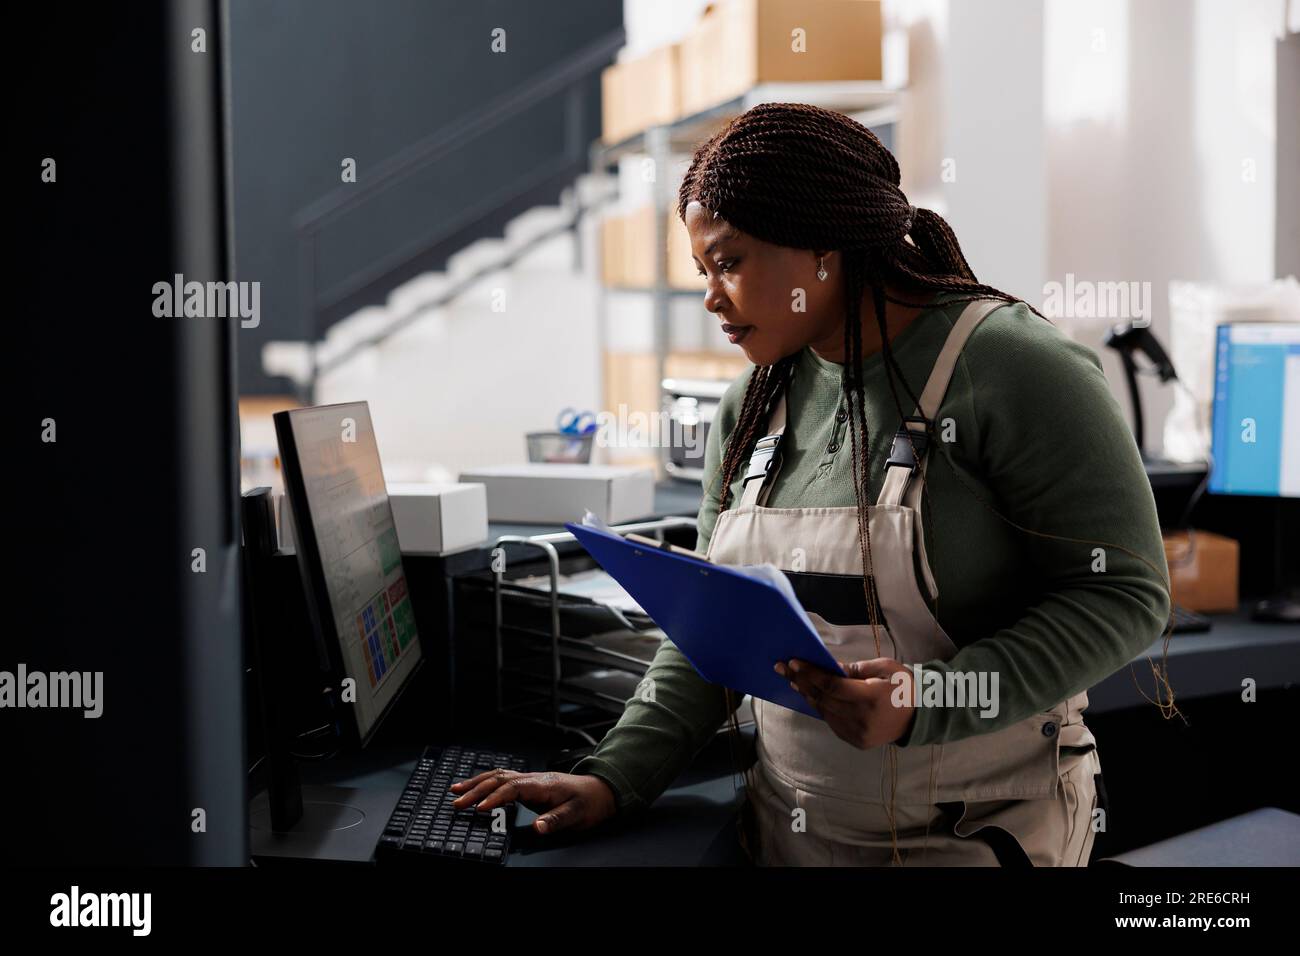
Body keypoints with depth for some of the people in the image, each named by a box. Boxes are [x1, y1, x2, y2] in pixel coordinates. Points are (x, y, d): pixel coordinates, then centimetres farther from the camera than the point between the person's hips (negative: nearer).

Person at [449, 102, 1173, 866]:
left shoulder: (1015, 370, -15)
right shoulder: (753, 406, 4)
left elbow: (1126, 593, -17)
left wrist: (928, 700, -27)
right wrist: (615, 778, -6)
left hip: (983, 831, -5)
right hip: (788, 825, 6)